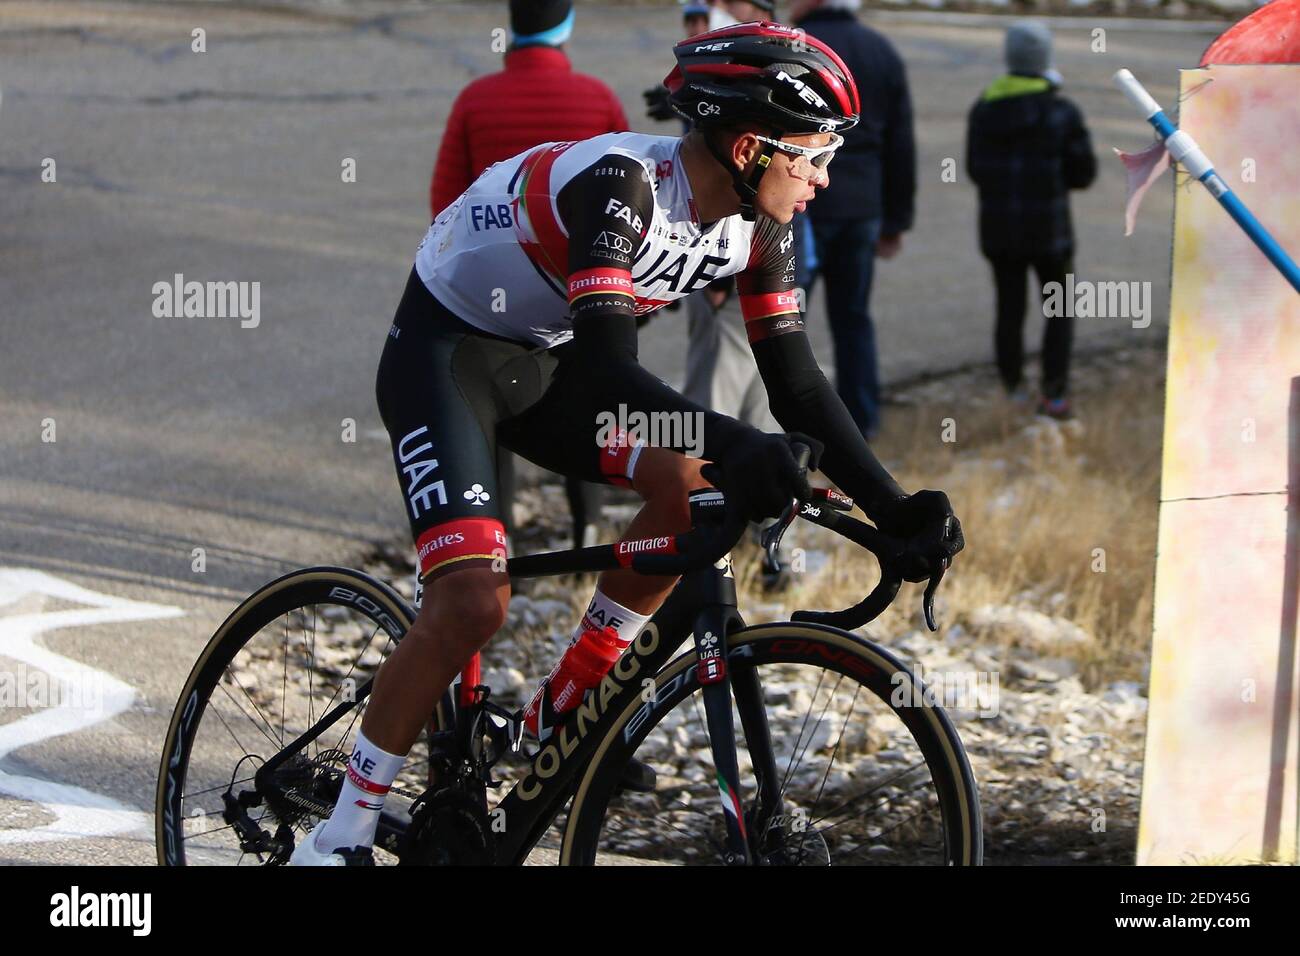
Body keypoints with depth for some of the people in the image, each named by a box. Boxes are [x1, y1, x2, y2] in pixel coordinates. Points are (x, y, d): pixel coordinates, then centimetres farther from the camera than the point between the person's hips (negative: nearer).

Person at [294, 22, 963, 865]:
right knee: (474, 601, -23)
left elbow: (798, 383, -7)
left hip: (542, 360, 8)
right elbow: (608, 372, -42)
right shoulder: (622, 183, -32)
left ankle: (555, 721, -1)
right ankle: (343, 832, -8)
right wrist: (735, 444, -57)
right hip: (442, 351, -8)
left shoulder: (756, 225, -9)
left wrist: (896, 511, -18)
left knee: (693, 486, -15)